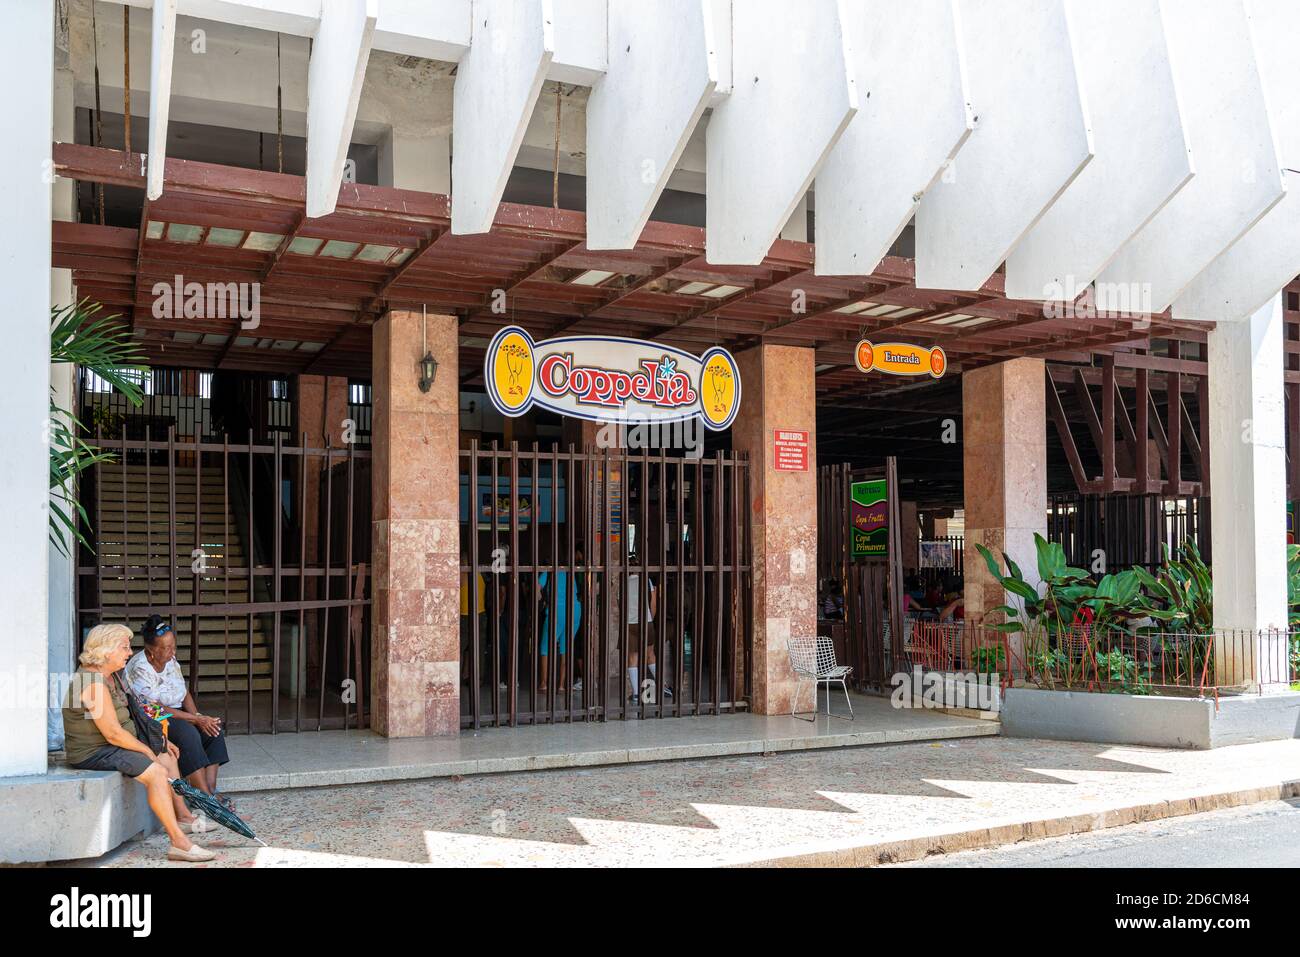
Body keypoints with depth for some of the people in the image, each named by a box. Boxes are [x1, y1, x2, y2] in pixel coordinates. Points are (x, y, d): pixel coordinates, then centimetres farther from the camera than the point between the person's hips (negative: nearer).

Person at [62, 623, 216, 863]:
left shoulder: (110, 675, 9)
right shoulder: (93, 682, -24)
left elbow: (128, 717, 18)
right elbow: (113, 734, -25)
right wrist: (147, 750, -14)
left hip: (108, 744, 11)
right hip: (93, 752, -11)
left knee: (167, 758, 18)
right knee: (156, 771, -24)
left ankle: (183, 817, 29)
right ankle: (179, 843, -25)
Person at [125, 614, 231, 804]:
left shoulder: (170, 660, 4)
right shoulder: (140, 669, -21)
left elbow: (185, 693, 9)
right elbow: (156, 708, -23)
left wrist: (198, 716, -10)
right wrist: (196, 720, -24)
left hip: (175, 713, 8)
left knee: (214, 729, -14)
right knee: (188, 734, -33)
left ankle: (211, 789, -20)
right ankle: (206, 796, -31)